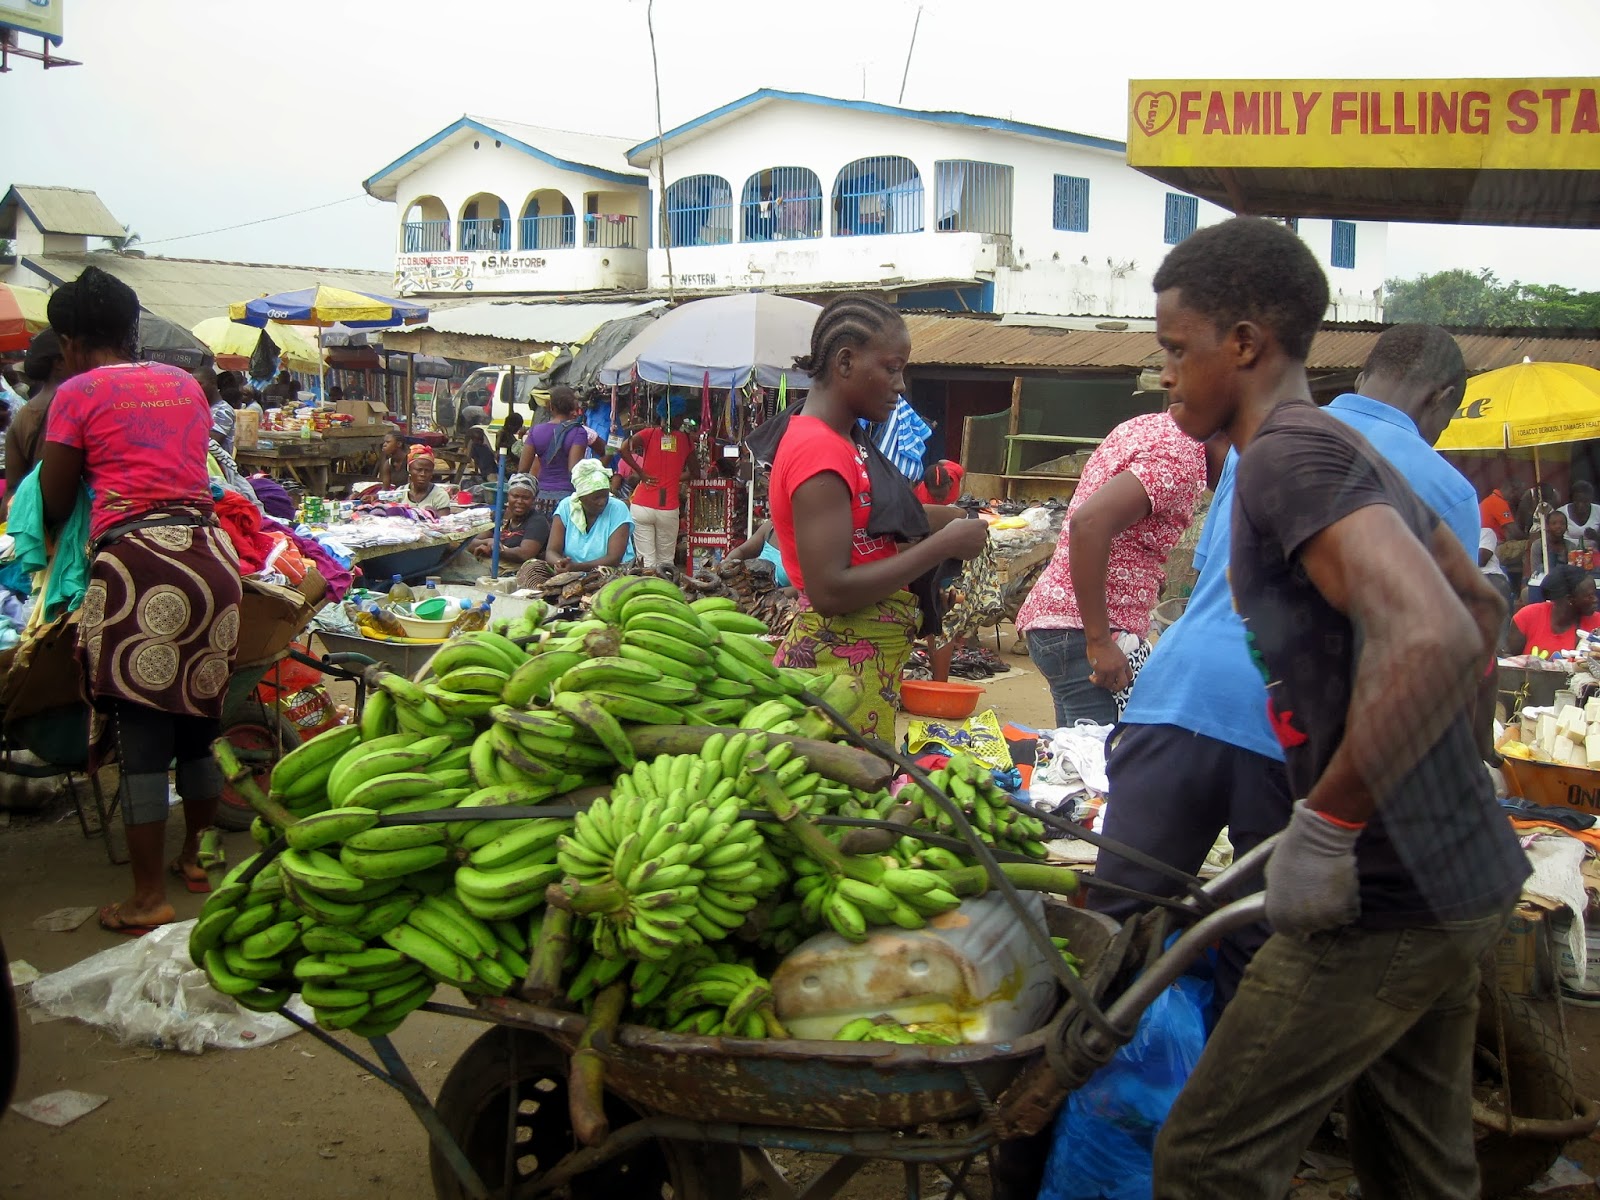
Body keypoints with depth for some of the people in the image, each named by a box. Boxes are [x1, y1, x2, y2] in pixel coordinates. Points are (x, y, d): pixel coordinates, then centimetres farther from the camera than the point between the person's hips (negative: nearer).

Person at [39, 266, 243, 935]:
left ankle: (149, 897, 6)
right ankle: (195, 858, 33)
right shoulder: (185, 384, 17)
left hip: (136, 560, -5)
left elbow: (54, 504, 6)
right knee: (200, 717, 17)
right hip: (209, 552, 6)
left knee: (142, 735, 0)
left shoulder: (76, 392, 3)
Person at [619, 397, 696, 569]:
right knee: (666, 562, 11)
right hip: (669, 509, 1)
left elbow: (623, 449, -15)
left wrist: (641, 473, -6)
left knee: (647, 561, 0)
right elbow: (692, 472, 14)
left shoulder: (649, 433, 0)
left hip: (642, 506, -1)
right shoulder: (686, 439, 4)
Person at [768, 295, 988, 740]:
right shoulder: (819, 450, -17)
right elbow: (830, 591, -23)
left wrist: (952, 521, 3)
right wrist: (943, 545, -18)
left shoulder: (845, 440, 13)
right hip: (840, 664, -10)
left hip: (871, 661, 10)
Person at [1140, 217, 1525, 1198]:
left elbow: (1435, 639, -32)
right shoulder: (1354, 452, 13)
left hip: (1390, 897, -10)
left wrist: (1323, 830, -24)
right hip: (1466, 874, 10)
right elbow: (1483, 609, 26)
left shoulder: (1290, 454, -17)